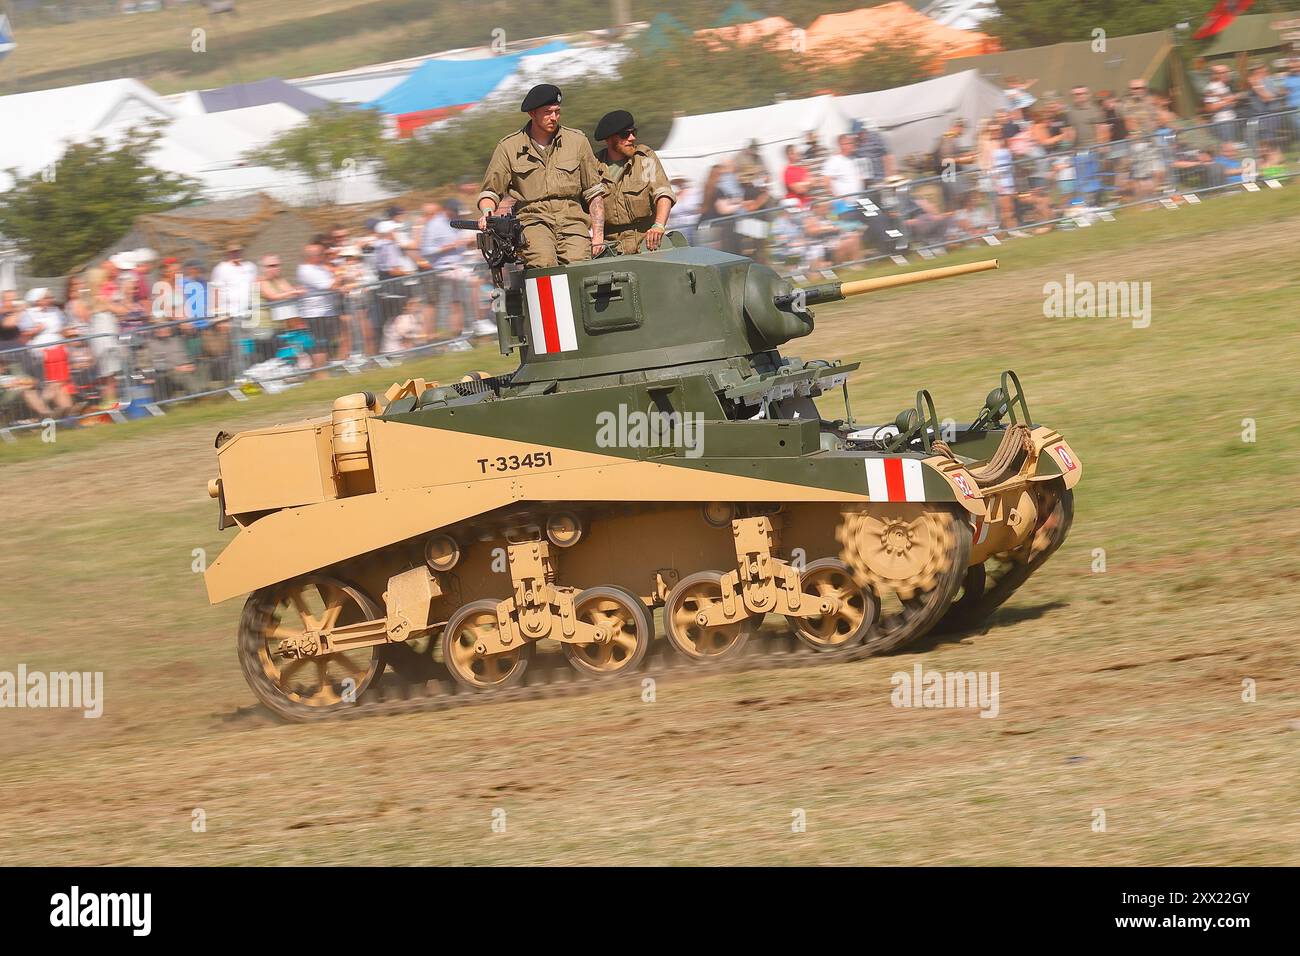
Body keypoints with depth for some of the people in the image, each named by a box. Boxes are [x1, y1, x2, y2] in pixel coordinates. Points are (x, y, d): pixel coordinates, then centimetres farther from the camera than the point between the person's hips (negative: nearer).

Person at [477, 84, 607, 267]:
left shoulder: (577, 141, 10)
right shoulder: (509, 147, 7)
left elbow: (594, 192, 13)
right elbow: (490, 192, 11)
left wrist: (598, 234, 3)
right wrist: (486, 212, -13)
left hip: (572, 219, 1)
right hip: (532, 219, -1)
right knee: (544, 261, -33)